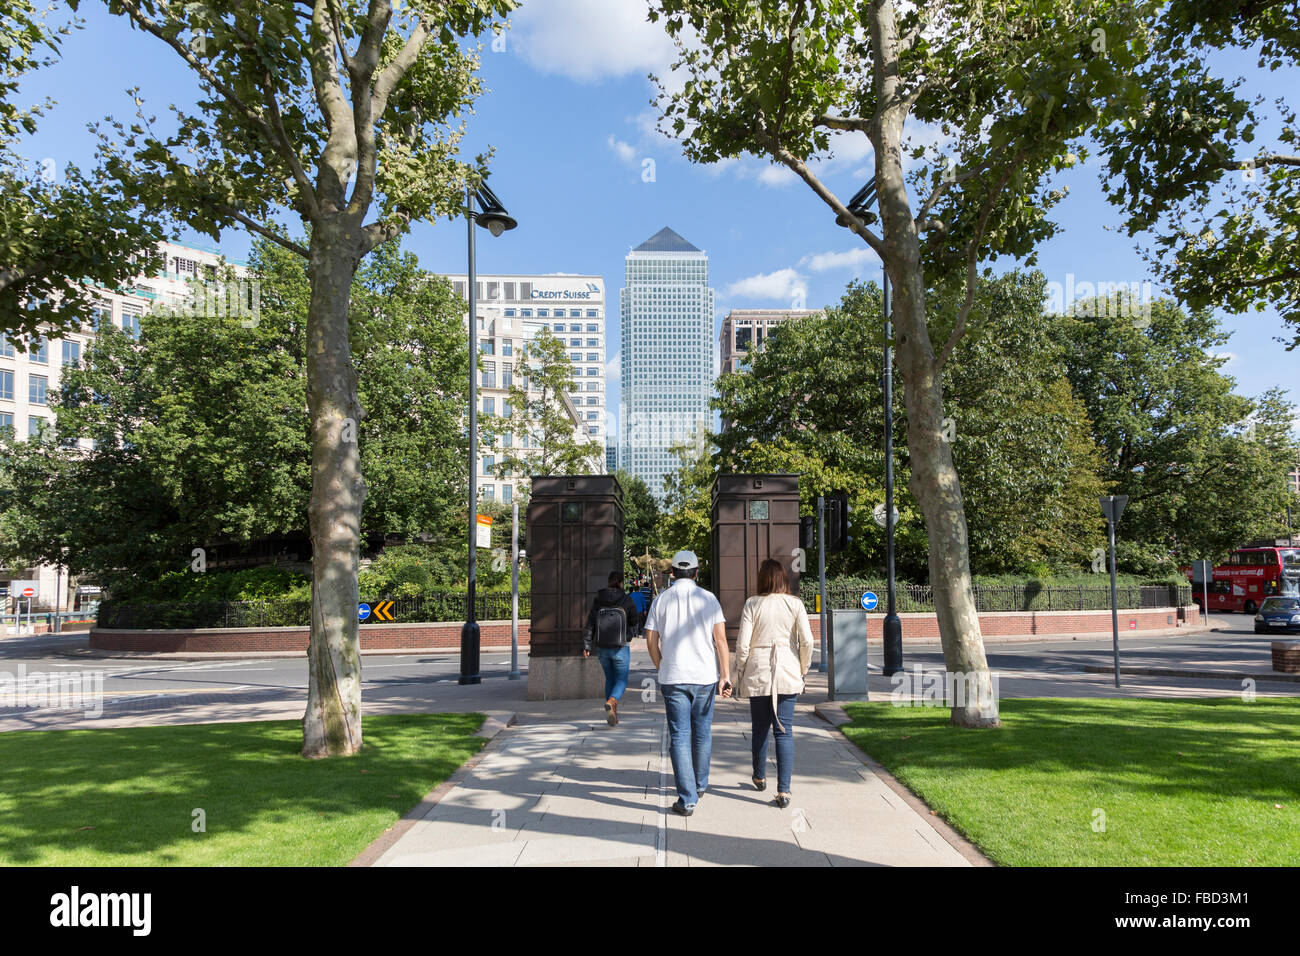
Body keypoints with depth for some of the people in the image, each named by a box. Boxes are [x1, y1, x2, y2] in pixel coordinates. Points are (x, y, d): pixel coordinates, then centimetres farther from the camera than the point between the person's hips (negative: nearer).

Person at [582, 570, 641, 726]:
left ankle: (613, 714, 18)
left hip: (602, 648, 3)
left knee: (610, 679, 19)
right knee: (621, 680, 7)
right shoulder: (627, 600, -7)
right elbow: (636, 622, 3)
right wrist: (630, 634, 24)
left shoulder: (598, 600, 0)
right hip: (621, 648, -3)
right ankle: (611, 702, -21)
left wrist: (586, 646, -1)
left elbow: (590, 624, -3)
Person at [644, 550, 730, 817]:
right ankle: (700, 785, 33)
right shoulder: (708, 598, 0)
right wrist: (725, 675, -5)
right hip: (705, 676, 1)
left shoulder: (661, 600, 0)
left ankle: (687, 799, -5)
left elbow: (651, 641, 1)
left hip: (673, 678, -1)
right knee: (702, 734, 17)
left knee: (679, 737, 0)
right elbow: (720, 639, -6)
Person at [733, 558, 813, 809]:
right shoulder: (795, 604, -2)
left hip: (757, 675, 0)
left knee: (760, 728, 16)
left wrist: (740, 673, 6)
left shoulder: (752, 604, -4)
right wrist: (802, 670, 8)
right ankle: (783, 790, -4)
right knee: (784, 731, 3)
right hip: (787, 675, 0)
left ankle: (760, 777, 34)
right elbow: (807, 641, -6)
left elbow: (743, 644, -6)